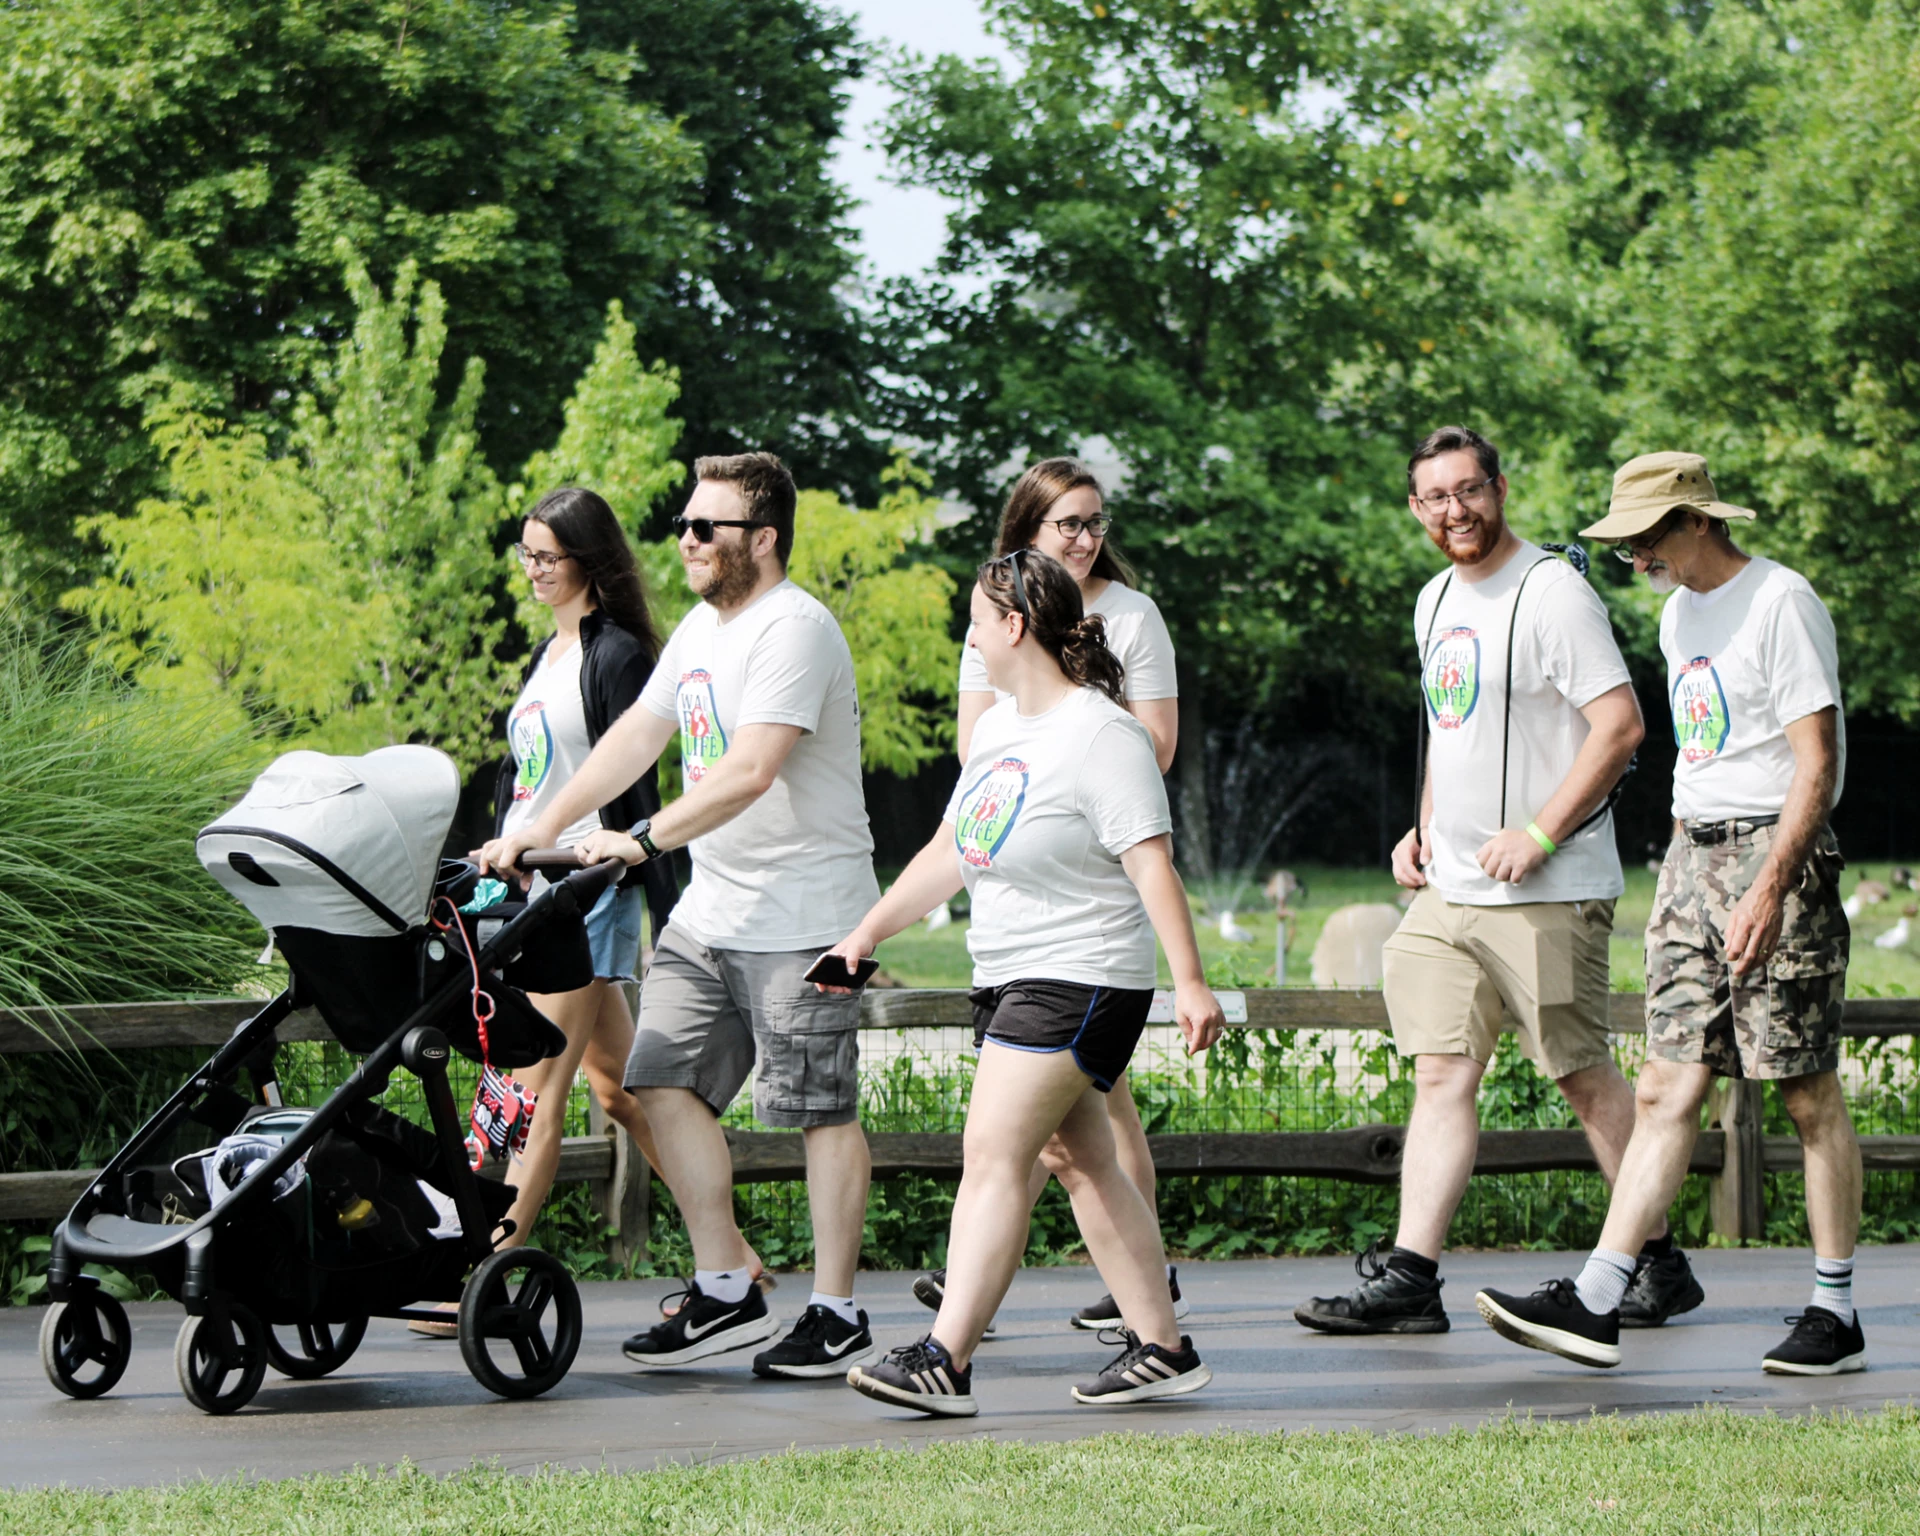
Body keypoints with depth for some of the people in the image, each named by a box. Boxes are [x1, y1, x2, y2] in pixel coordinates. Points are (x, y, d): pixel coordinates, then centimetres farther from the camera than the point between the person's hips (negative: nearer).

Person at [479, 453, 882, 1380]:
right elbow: (635, 737, 17)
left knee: (820, 1111, -3)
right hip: (710, 911, 9)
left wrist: (645, 840, -31)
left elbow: (751, 771, -26)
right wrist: (542, 829, 8)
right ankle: (726, 1292, 11)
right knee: (664, 1083, 4)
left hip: (801, 916, -9)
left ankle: (837, 1318, 3)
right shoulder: (702, 628, 15)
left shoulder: (795, 631, -16)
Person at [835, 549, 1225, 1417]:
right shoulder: (997, 726, 14)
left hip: (1080, 980, -9)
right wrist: (868, 931, 22)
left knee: (993, 1153, -15)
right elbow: (950, 852, 23)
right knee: (1083, 1161, 10)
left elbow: (1153, 864, -19)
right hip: (1011, 979, 9)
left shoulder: (1101, 735, -14)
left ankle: (945, 1360, -18)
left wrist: (1190, 983, -24)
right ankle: (1162, 1349, 15)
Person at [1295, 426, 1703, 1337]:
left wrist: (1538, 833, -19)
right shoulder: (1436, 602, 15)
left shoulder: (1552, 592, -11)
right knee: (1442, 1074, 0)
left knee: (1583, 1076, 0)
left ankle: (1659, 1264, 12)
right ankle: (1409, 1276, -4)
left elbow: (1620, 725, -17)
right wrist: (1425, 828, 14)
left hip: (1547, 893, -7)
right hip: (1450, 887, 8)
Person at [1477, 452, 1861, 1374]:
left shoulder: (1780, 603, -10)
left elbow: (1816, 763, -15)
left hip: (1777, 852, -8)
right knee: (1667, 1088, 1)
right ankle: (1595, 1303, -7)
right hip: (1693, 853, 8)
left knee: (1810, 1093, -3)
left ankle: (1835, 1314, 4)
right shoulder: (1680, 613, 17)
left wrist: (1768, 886, -22)